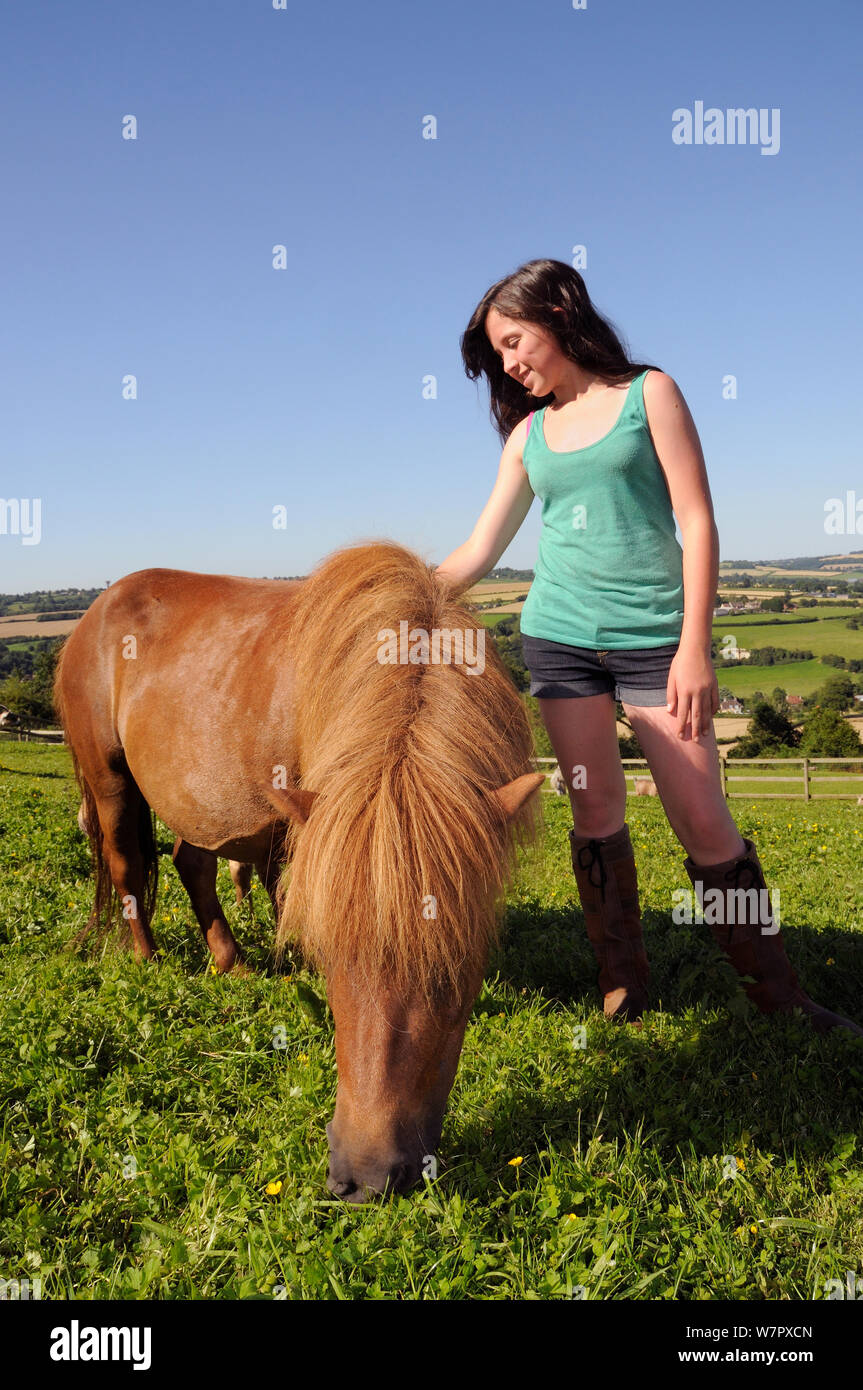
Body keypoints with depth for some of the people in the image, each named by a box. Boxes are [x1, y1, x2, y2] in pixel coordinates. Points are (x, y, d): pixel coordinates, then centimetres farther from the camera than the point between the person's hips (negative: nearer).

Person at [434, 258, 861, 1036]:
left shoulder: (648, 392, 2)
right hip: (560, 637, 4)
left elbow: (697, 523, -4)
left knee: (703, 819, -5)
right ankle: (622, 987, 19)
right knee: (597, 812, 5)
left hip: (653, 635, -3)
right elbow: (478, 553, 15)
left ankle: (778, 995, 9)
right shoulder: (529, 433, 12)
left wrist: (694, 648, -11)